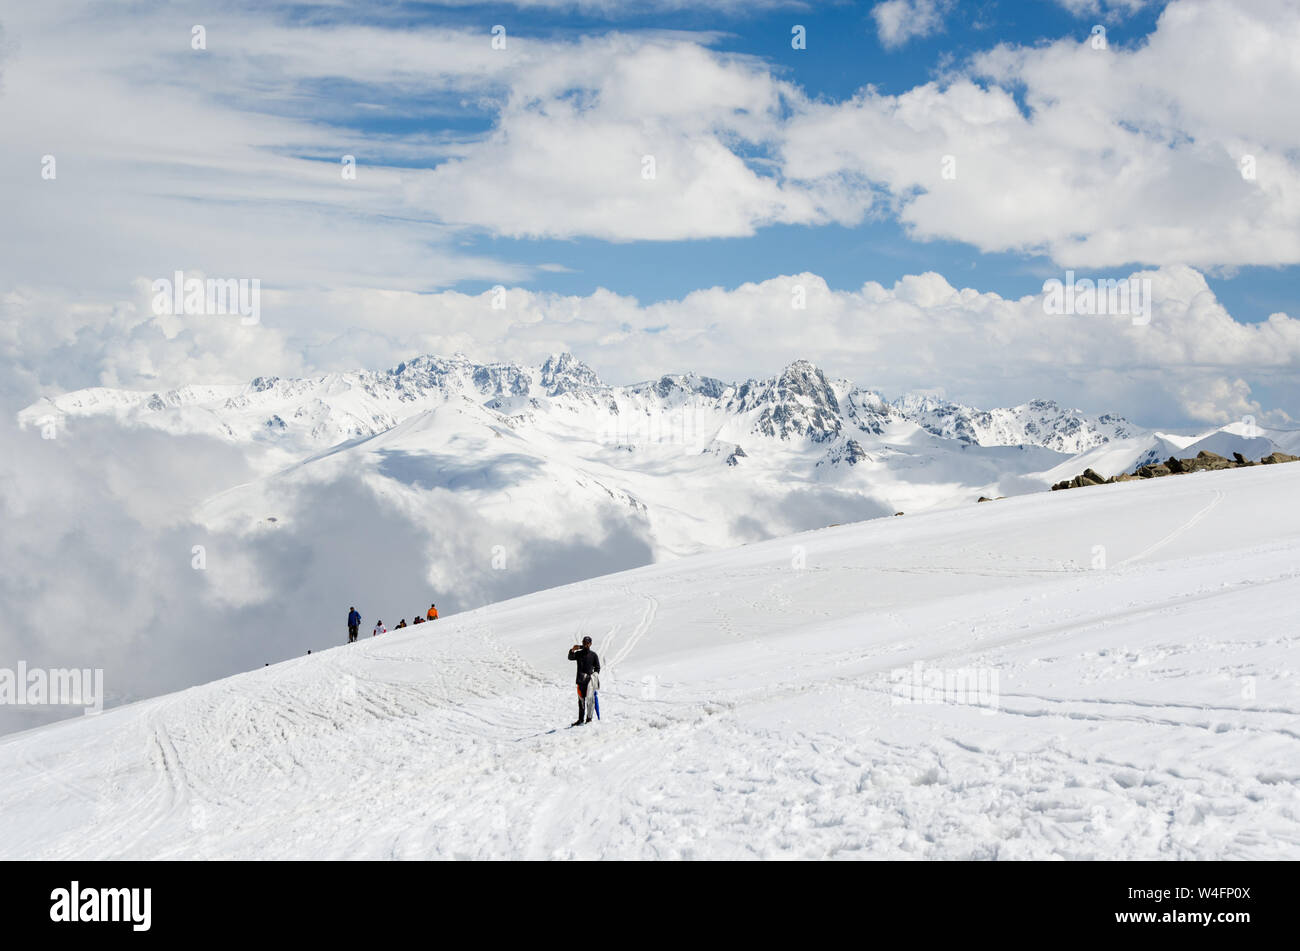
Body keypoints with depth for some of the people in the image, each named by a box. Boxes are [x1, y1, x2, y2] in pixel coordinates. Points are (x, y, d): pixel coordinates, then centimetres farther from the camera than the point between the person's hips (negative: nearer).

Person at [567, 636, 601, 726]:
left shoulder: (593, 655, 6)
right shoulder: (578, 654, 8)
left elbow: (597, 667, 10)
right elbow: (570, 657, -10)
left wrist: (594, 675, -6)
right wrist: (572, 650, -28)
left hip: (590, 679, -2)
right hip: (581, 679, 2)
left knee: (589, 699, -14)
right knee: (581, 700, 8)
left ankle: (589, 717, -9)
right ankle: (581, 719, 15)